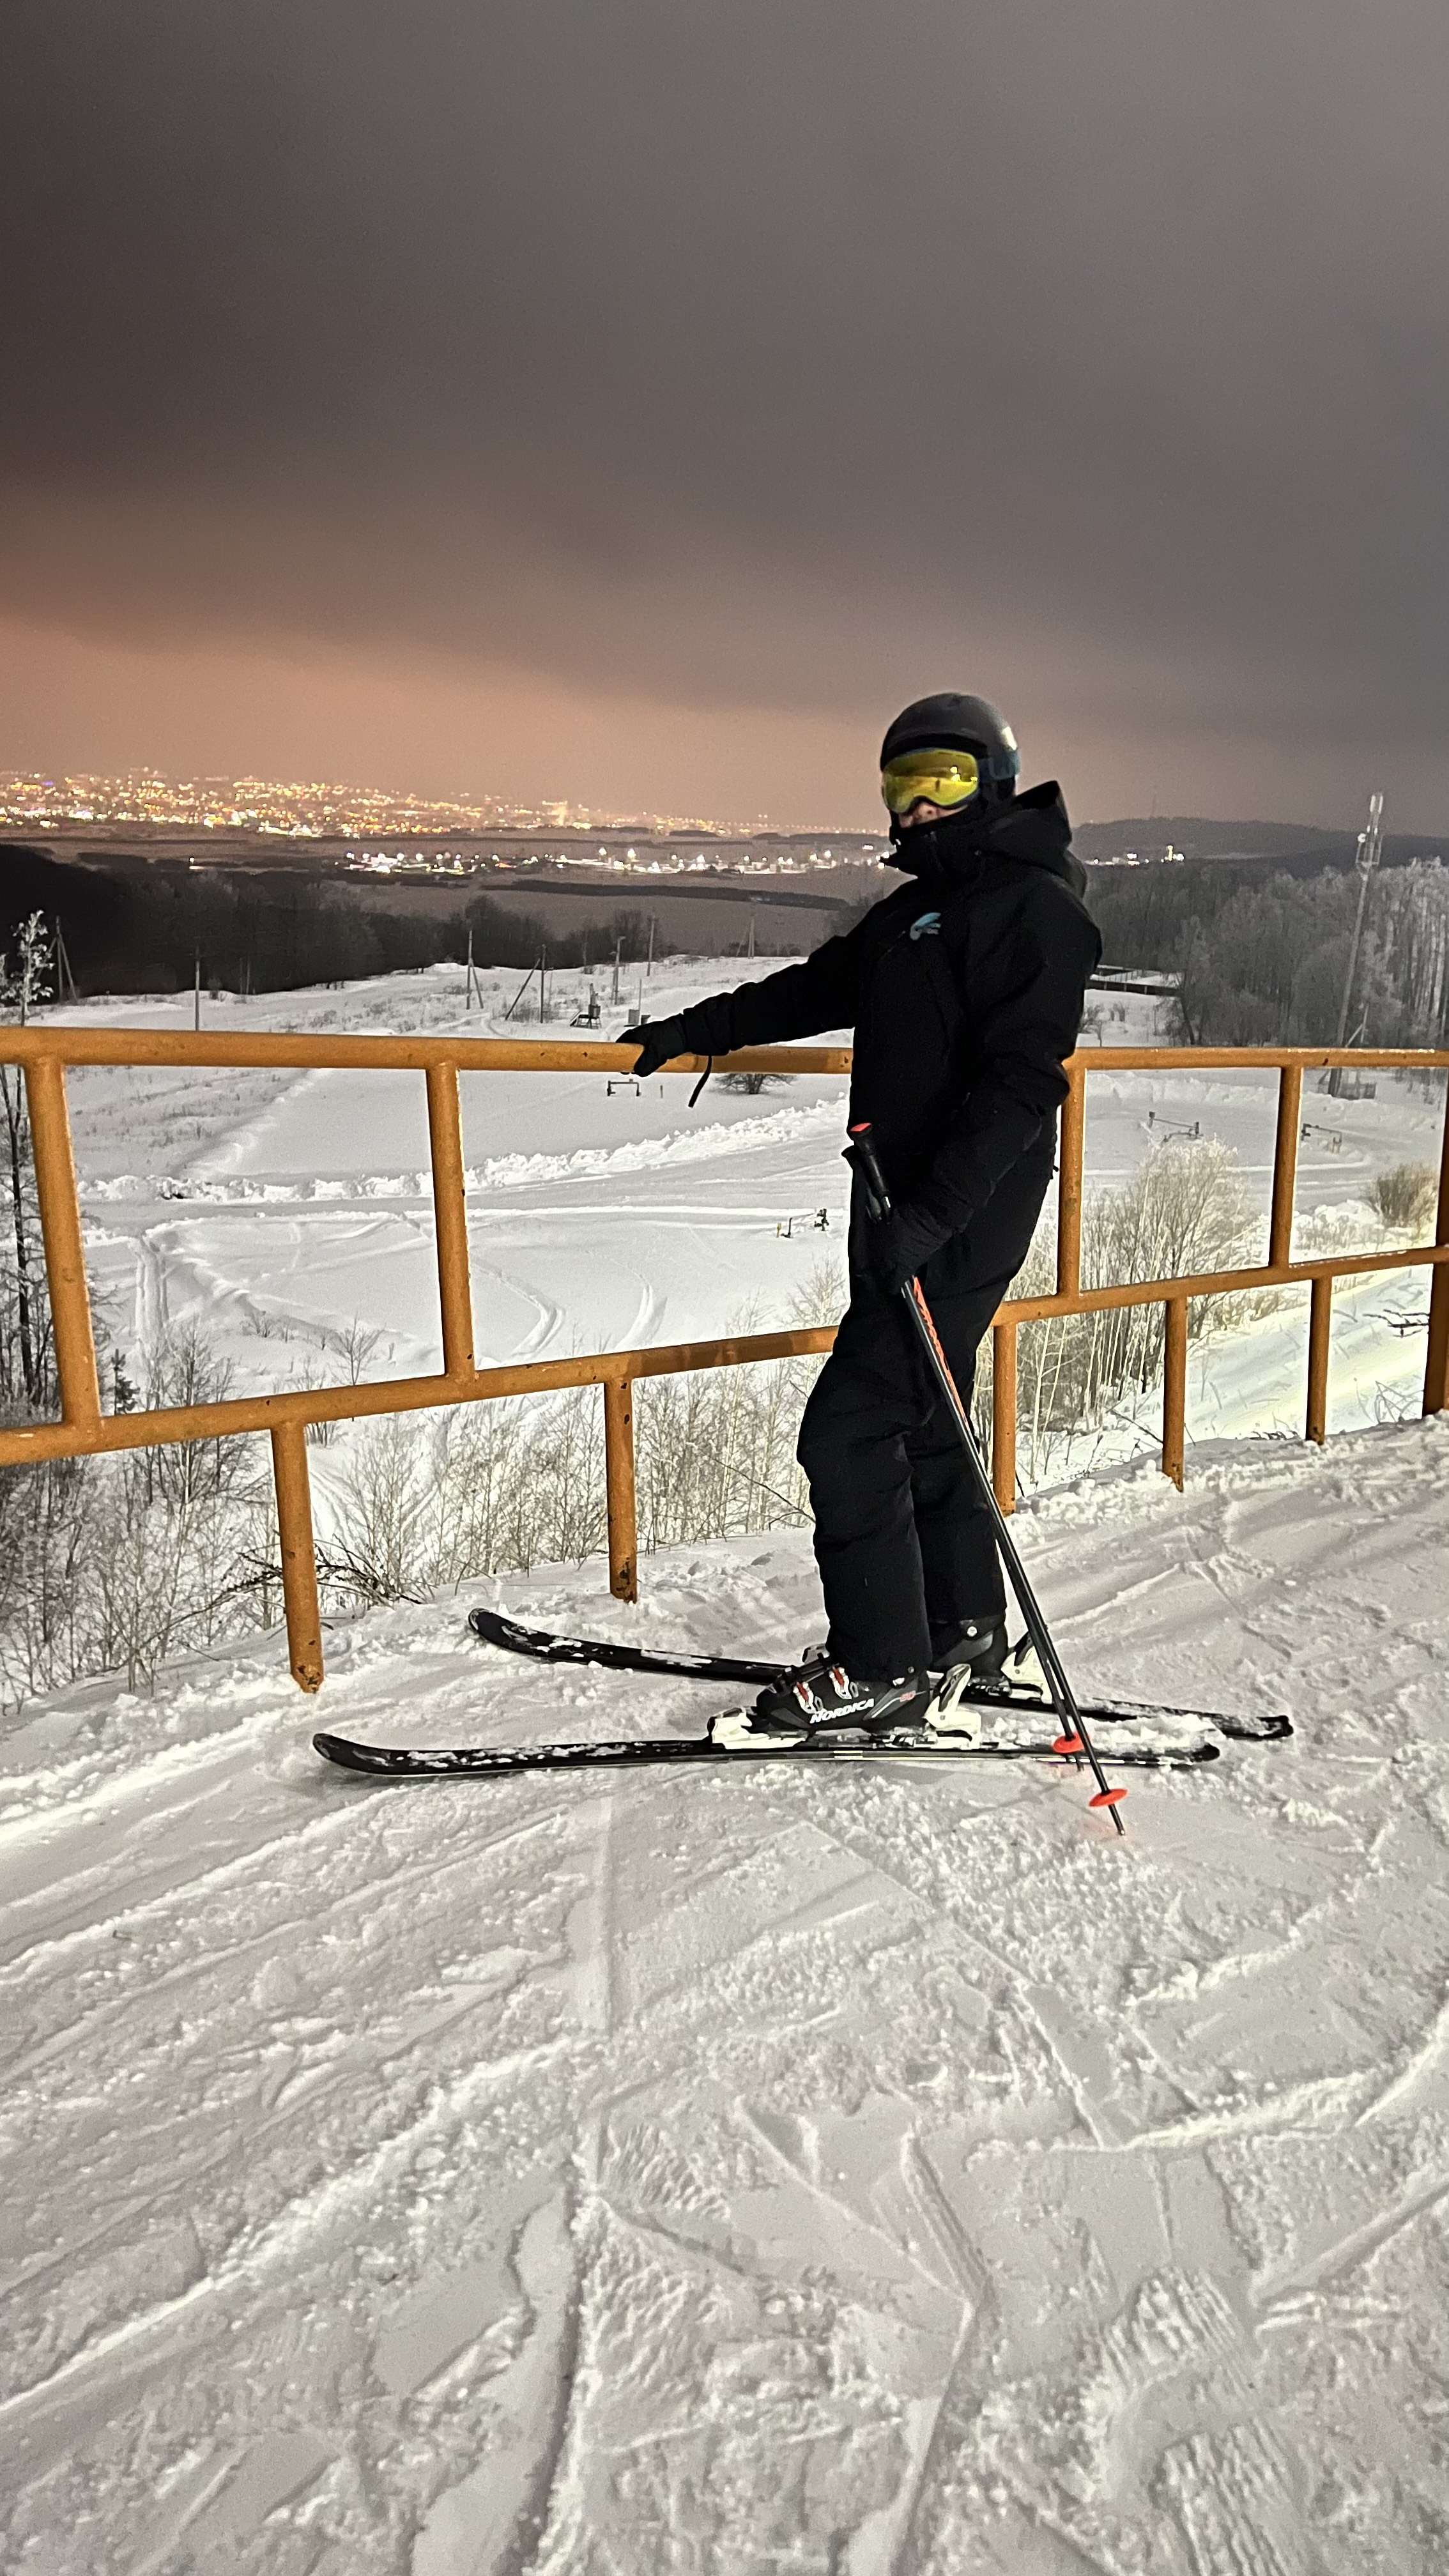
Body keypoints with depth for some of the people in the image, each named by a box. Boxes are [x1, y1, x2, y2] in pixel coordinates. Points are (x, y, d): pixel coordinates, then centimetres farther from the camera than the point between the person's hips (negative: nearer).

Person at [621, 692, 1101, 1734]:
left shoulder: (1036, 907, -11)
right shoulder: (915, 908, 18)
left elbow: (1018, 1083, -21)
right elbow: (817, 988, 28)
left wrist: (931, 1214, -27)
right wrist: (697, 1029, 22)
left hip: (961, 1224, -9)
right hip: (908, 1213, 9)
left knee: (851, 1431, -8)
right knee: (922, 1420, 15)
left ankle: (884, 1667, 6)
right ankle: (963, 1630, 30)